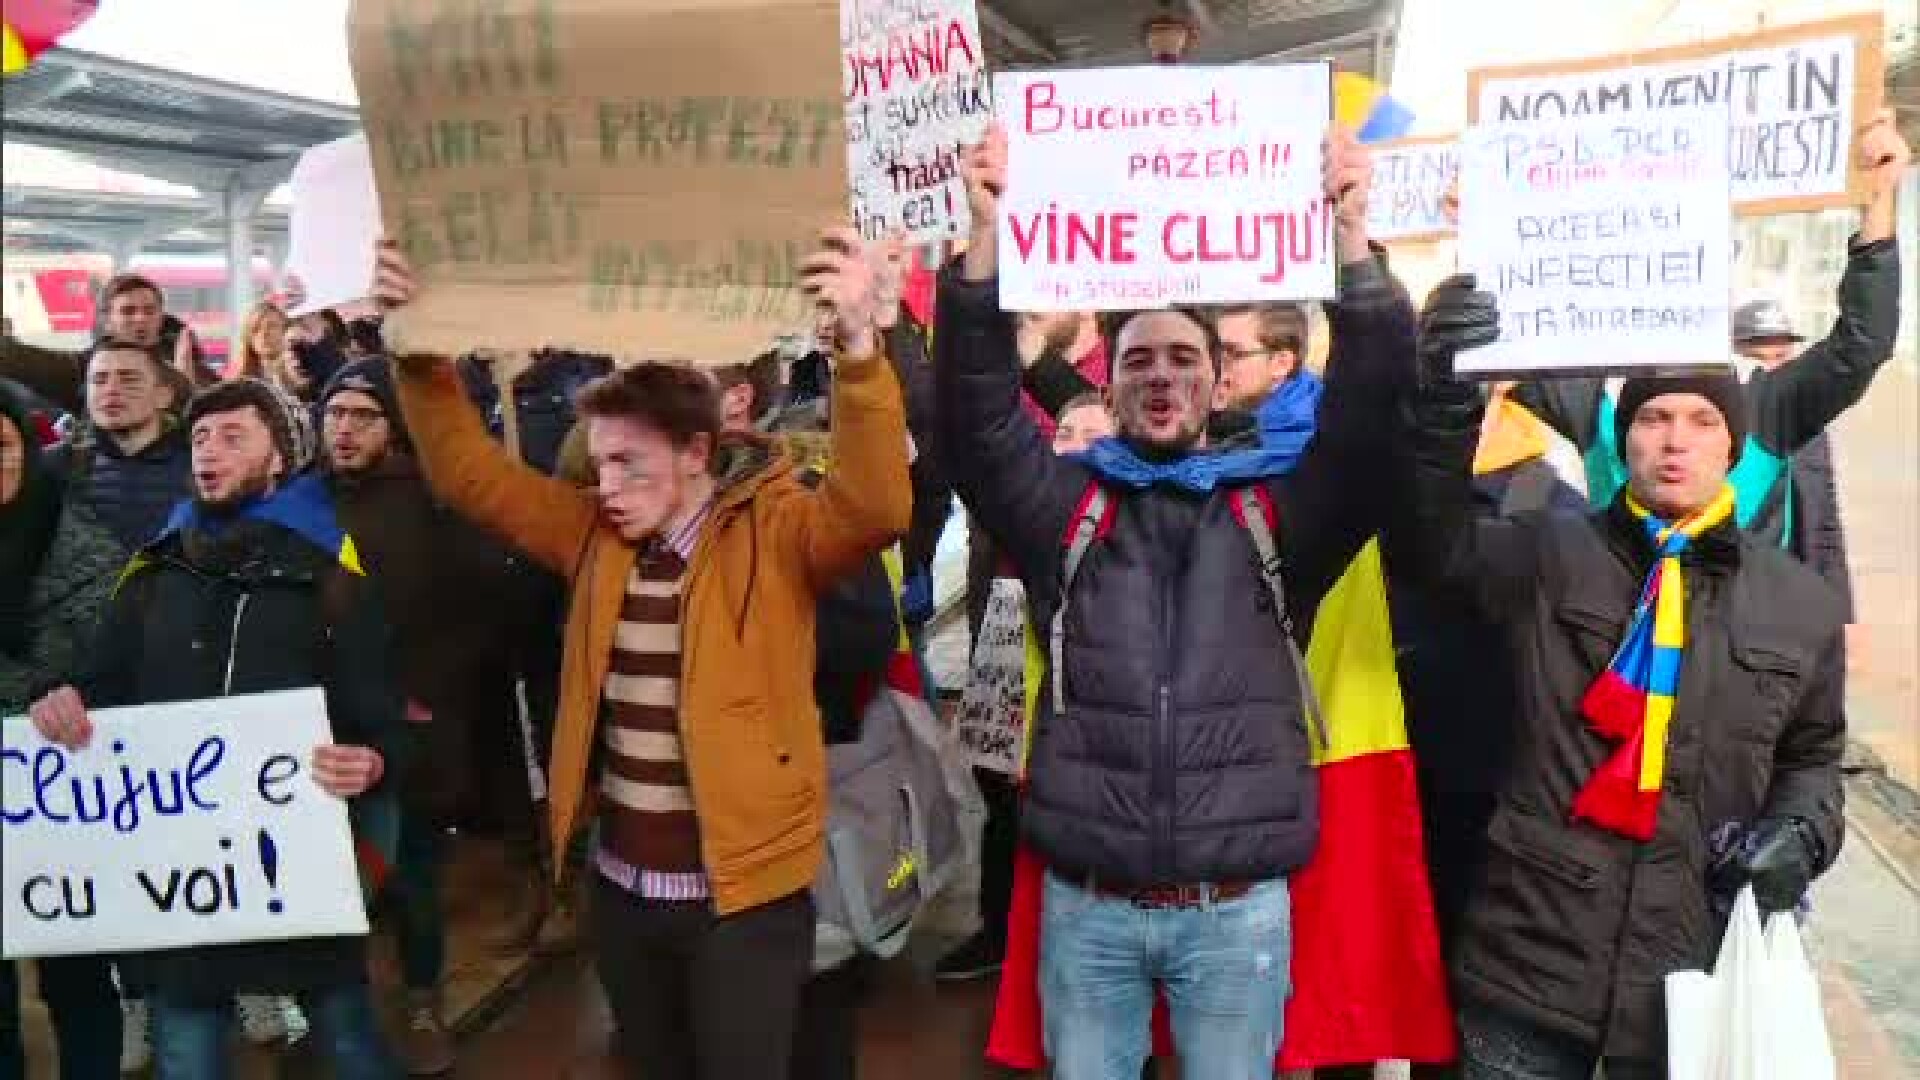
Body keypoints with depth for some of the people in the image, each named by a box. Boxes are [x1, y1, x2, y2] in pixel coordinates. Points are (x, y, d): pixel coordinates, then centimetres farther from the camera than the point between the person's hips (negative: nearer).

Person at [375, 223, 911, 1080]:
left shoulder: (774, 533, -12)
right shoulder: (599, 535, 3)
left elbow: (876, 507, -30)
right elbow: (470, 473, 6)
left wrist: (858, 345, -41)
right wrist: (419, 348, -6)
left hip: (741, 891, -5)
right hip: (622, 886, 6)